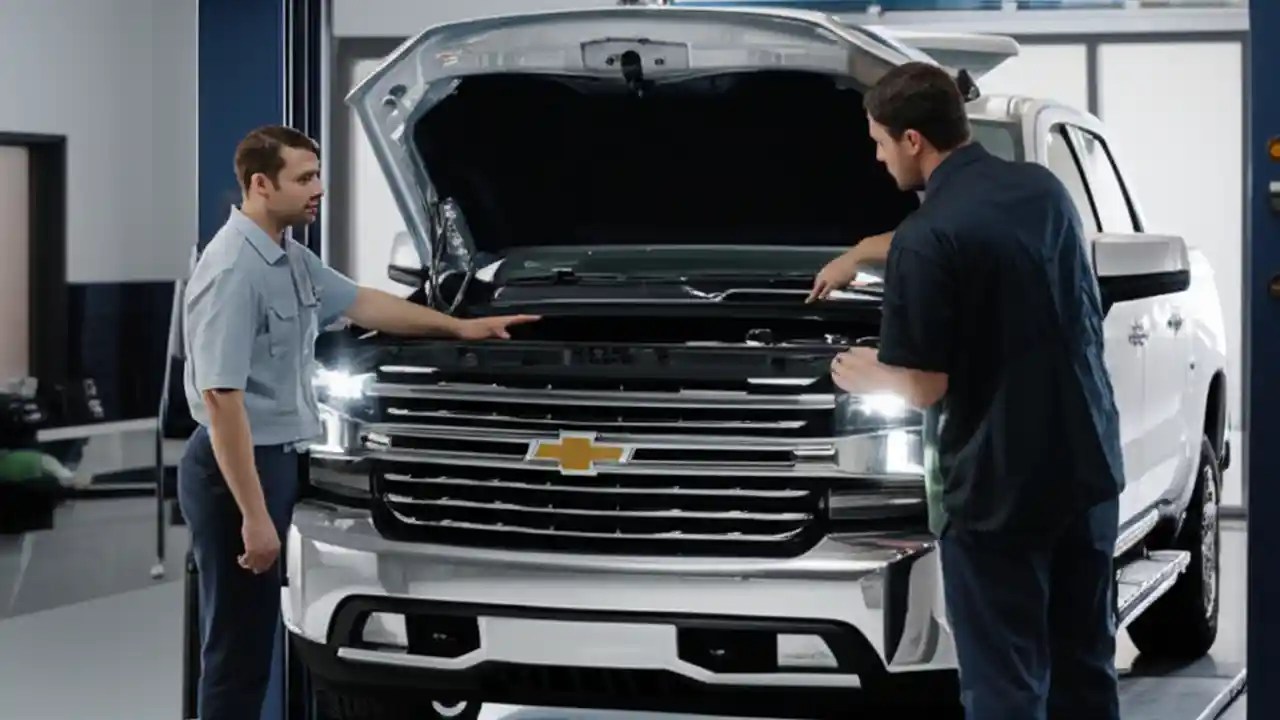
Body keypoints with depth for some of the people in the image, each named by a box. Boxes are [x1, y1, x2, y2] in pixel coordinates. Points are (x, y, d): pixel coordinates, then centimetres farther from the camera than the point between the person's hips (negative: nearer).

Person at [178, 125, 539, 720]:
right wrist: (254, 516, -26)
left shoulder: (290, 258, 10)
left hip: (273, 462, 10)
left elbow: (361, 303, 27)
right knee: (238, 643, -4)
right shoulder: (233, 270, -21)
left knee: (251, 638, 15)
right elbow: (221, 398, -24)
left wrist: (460, 326, 30)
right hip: (235, 471, -10)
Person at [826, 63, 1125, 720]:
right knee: (1085, 666, 17)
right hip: (1089, 467, 7)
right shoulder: (1045, 189, 6)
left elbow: (924, 386, -16)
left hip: (997, 487, -7)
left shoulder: (926, 241, -17)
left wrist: (868, 376, 6)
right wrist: (867, 253, 33)